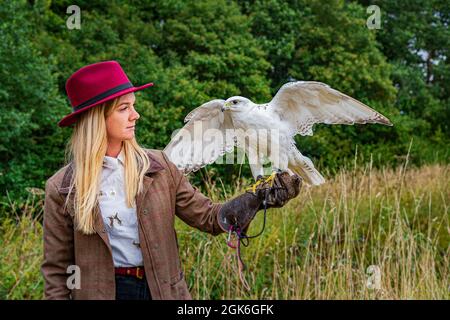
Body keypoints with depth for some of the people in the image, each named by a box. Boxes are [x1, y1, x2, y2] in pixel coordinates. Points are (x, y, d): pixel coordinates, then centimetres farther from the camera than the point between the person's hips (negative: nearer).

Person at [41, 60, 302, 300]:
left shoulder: (158, 167, 0)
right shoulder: (62, 188, -7)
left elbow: (208, 218, 0)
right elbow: (56, 269, -2)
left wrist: (262, 198, -12)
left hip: (164, 289, 3)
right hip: (102, 291, -2)